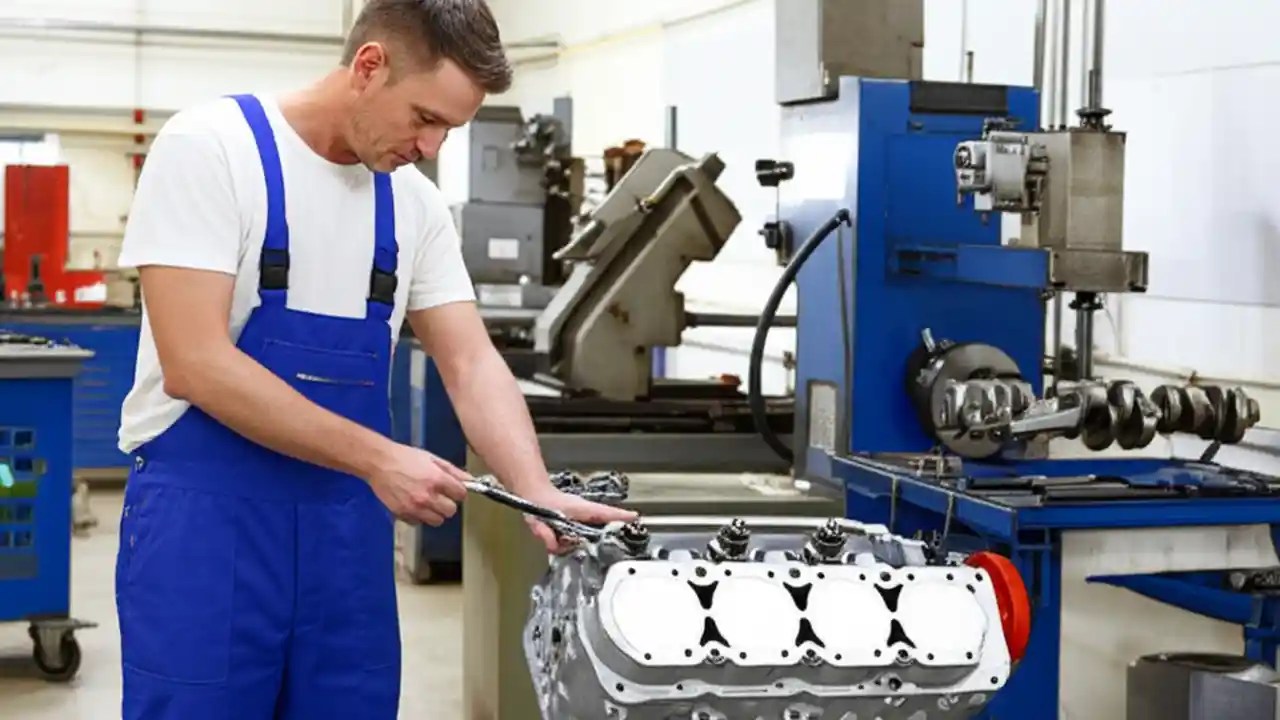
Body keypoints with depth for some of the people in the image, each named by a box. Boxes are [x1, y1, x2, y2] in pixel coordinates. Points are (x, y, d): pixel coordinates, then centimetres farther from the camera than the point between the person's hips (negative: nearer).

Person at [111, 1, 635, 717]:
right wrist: (377, 459, -20)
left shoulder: (417, 204, 7)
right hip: (207, 518, -5)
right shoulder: (209, 147, -11)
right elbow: (194, 363, -19)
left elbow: (471, 364, 4)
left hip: (348, 521, 5)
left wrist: (539, 494, -14)